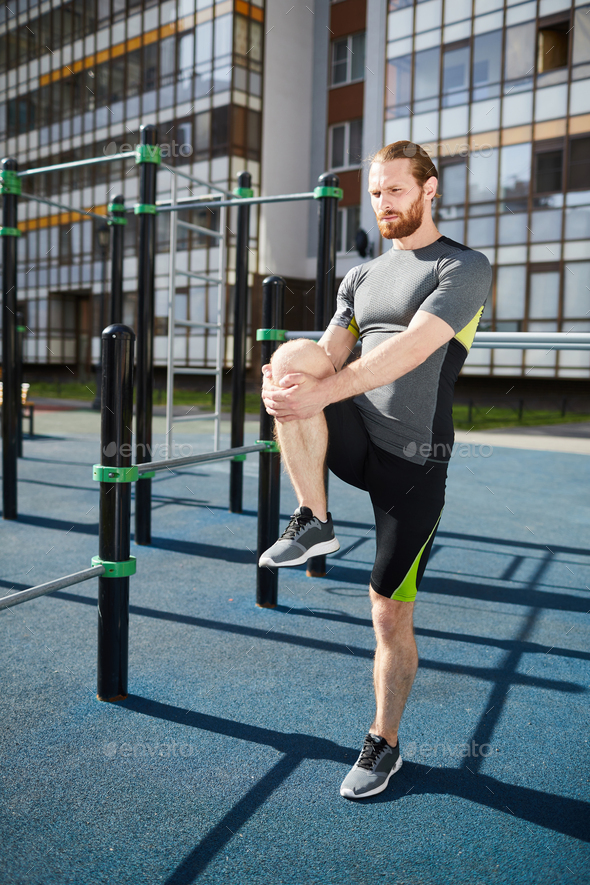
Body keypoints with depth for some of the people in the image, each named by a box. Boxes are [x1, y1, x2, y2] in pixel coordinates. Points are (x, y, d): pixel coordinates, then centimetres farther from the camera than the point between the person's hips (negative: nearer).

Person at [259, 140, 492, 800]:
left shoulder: (464, 269, -3)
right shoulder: (361, 277, 17)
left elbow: (410, 349, -19)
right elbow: (331, 352, 3)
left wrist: (322, 391, -30)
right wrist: (284, 382, -20)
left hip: (413, 459, -4)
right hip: (353, 438, 4)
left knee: (390, 613, 2)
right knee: (294, 355, -26)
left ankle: (384, 744, 25)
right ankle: (313, 523, -15)